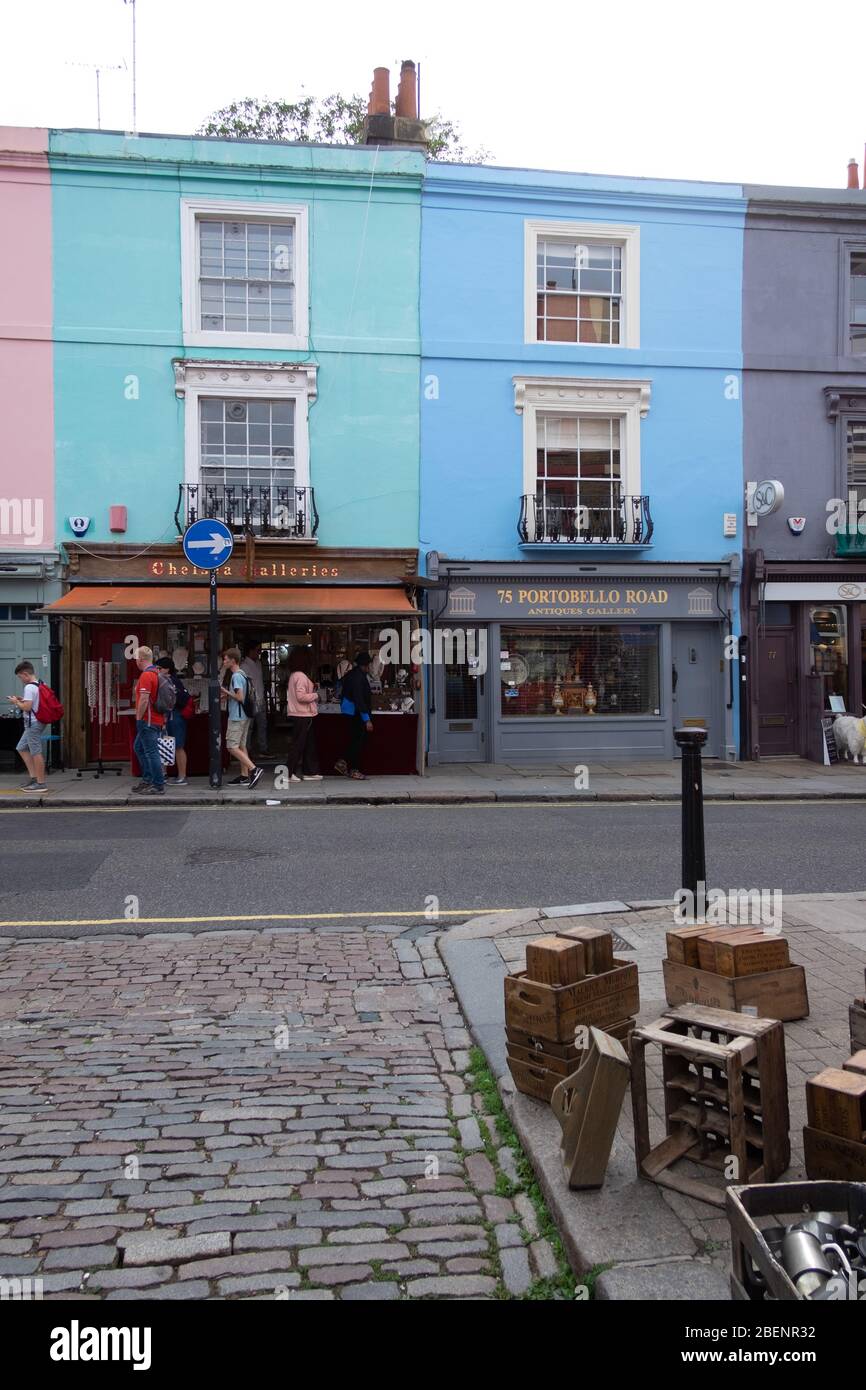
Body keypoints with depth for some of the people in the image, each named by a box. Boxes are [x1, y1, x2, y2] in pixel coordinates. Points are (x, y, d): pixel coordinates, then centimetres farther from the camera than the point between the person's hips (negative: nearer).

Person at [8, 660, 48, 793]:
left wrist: (16, 702, -6)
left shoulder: (29, 687, -17)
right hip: (36, 722, 10)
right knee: (21, 748, 18)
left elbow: (27, 707, -22)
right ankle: (34, 776, 19)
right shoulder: (39, 685, 13)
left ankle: (41, 783, 0)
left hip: (33, 723, -10)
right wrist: (22, 699, 12)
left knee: (36, 753, -5)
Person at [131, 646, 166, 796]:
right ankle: (147, 779, 23)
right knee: (138, 747, 20)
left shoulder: (146, 675, -17)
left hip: (148, 721, -10)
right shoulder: (156, 673, 14)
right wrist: (164, 719, 24)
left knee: (151, 752, -7)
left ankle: (159, 786, -5)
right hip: (157, 720, 10)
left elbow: (144, 700, -23)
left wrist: (139, 719, -16)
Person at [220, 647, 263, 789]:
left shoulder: (236, 676, -16)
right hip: (245, 716, 10)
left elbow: (240, 697, -22)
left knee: (232, 747, -9)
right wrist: (228, 697, 14)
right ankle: (245, 776, 15)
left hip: (237, 717, -10)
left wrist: (227, 693, -10)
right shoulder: (243, 675, 14)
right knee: (241, 746, 13)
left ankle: (254, 769, -17)